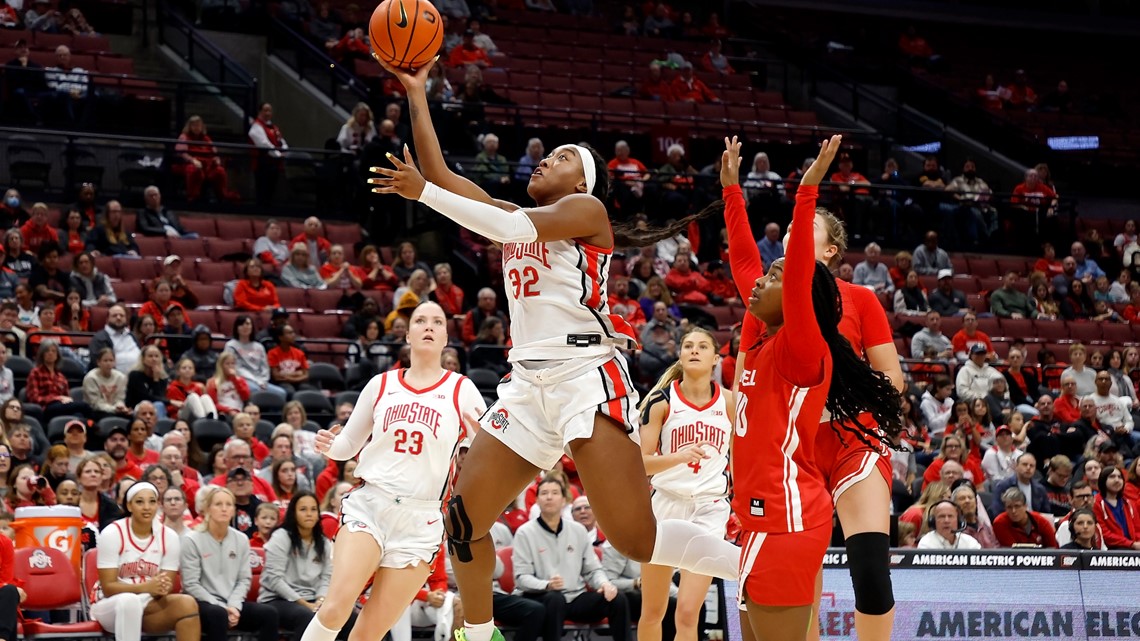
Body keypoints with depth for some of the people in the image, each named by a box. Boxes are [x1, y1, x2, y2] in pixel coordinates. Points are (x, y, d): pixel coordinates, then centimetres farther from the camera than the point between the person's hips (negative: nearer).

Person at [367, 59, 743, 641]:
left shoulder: (586, 209, 1)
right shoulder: (515, 216, 23)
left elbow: (514, 228, -15)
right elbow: (442, 176, 19)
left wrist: (422, 192, -13)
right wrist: (416, 95, 15)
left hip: (587, 375, -8)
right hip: (529, 381, 8)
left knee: (634, 537, -20)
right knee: (464, 519, 2)